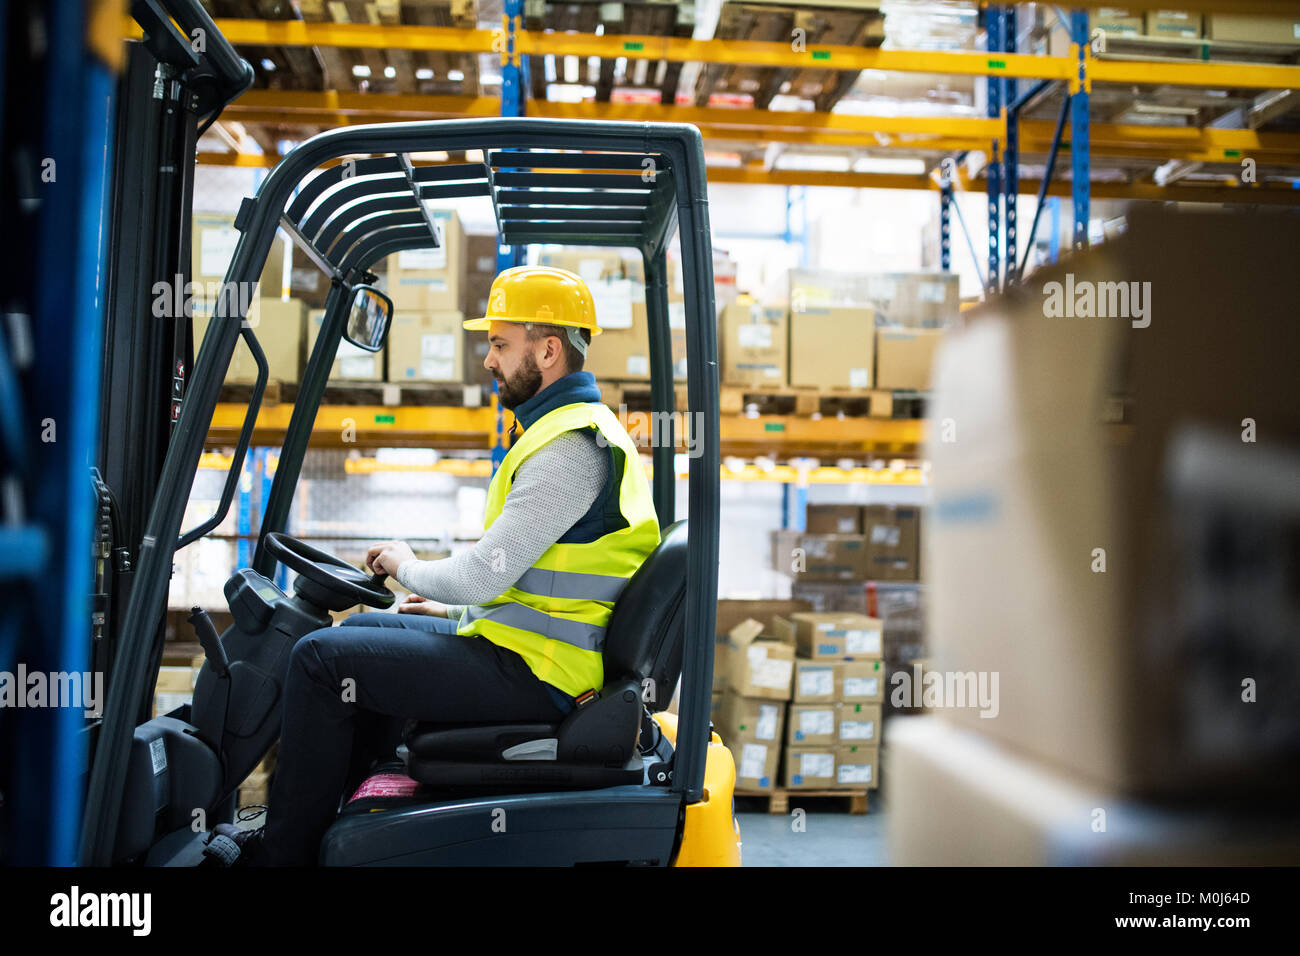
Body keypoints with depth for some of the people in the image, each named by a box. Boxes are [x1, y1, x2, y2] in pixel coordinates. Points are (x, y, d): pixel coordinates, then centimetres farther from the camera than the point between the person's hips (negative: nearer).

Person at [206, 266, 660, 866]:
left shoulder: (570, 445, -20)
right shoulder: (576, 426, 15)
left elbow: (481, 576, -22)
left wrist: (408, 568, -2)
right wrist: (450, 609, 17)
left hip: (527, 673, -11)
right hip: (528, 643, 11)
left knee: (322, 658, -9)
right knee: (360, 630, 21)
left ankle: (281, 853, 6)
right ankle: (311, 819, 28)